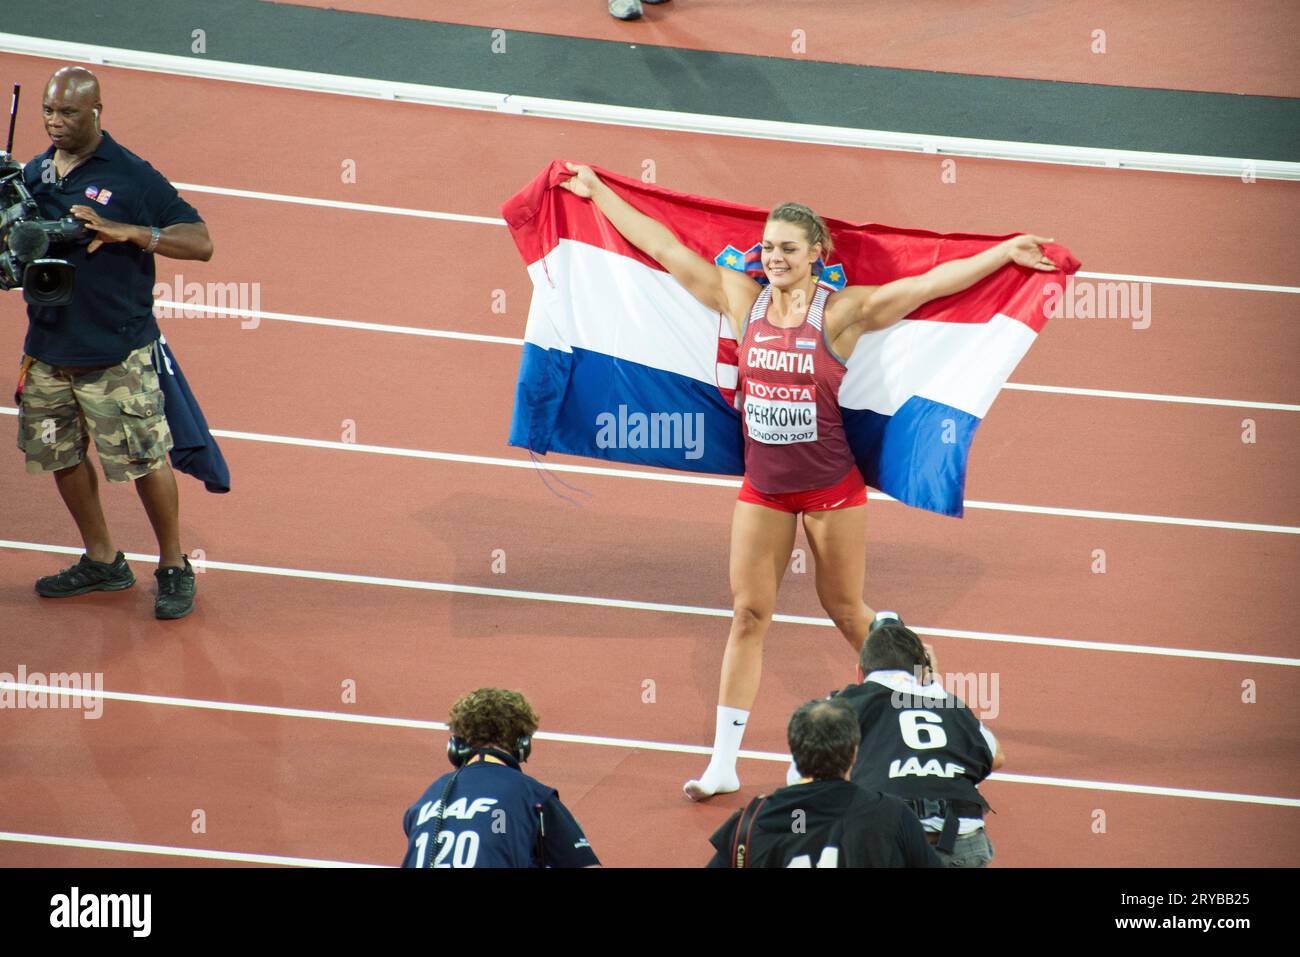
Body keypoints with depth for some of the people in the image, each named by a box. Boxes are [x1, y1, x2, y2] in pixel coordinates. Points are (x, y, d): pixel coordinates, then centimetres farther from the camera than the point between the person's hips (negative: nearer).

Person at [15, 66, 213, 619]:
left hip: (116, 355, -6)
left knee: (144, 460, -2)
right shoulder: (33, 175, 8)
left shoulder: (132, 176, -8)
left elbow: (200, 242, -10)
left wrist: (129, 232, -22)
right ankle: (101, 561, 29)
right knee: (61, 454, 13)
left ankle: (174, 567, 13)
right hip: (47, 350, 6)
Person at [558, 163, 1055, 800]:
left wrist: (1006, 252, -24)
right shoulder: (741, 299, -1)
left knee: (844, 608, 8)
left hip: (831, 486, -3)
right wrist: (597, 192, 9)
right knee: (748, 614, 2)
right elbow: (664, 247, 5)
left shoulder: (844, 311, -10)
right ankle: (723, 764, 4)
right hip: (762, 487, 3)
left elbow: (931, 283, -16)